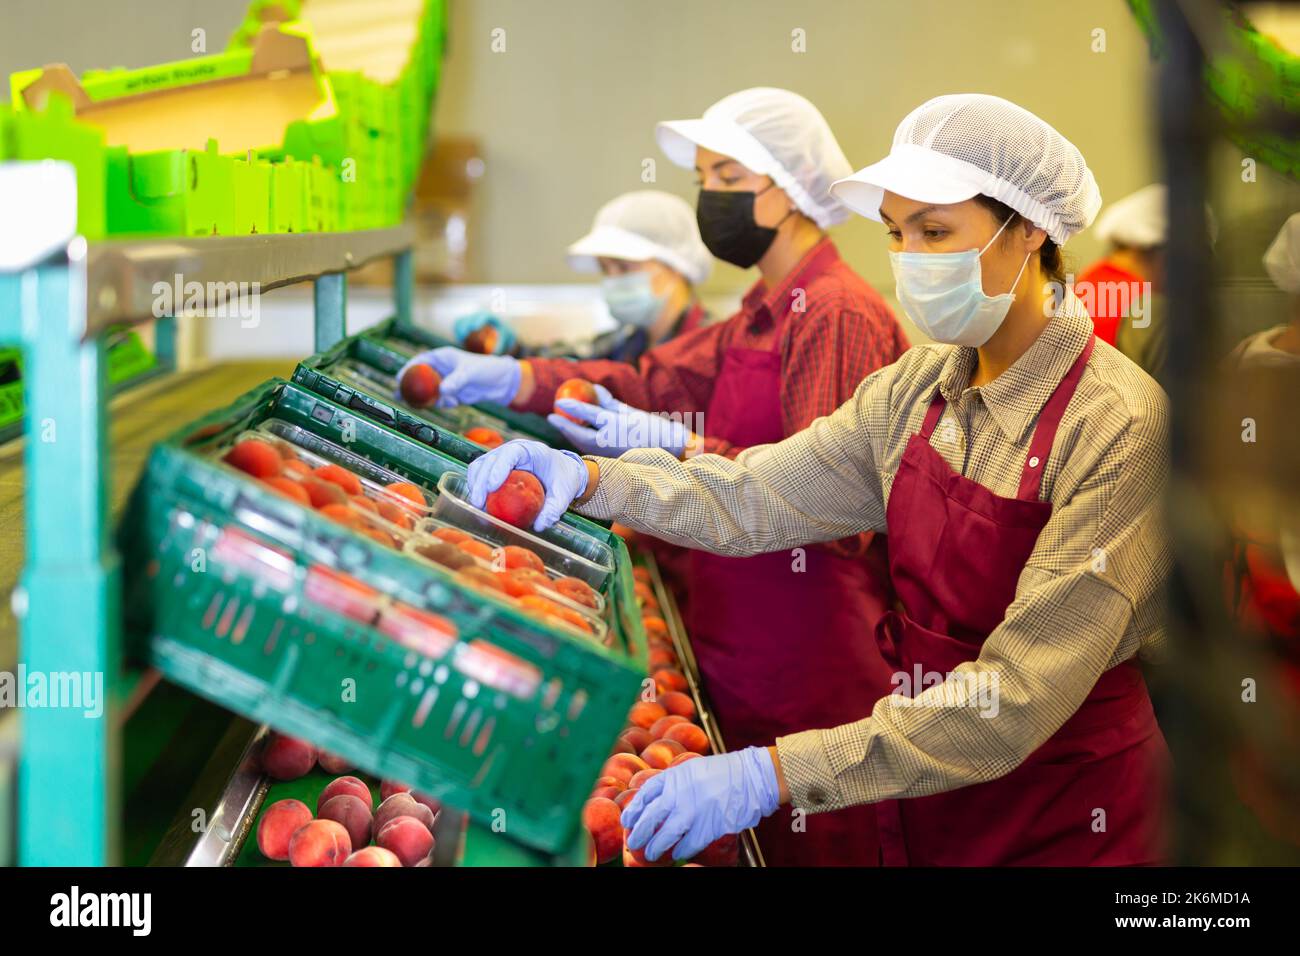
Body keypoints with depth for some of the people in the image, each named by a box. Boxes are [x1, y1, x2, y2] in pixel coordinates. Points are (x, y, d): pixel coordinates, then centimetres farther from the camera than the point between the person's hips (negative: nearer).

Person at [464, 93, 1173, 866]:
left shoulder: (1120, 427, -23)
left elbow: (1020, 697, -28)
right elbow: (751, 499, 2)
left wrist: (772, 774, -34)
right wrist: (591, 478, -17)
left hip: (1063, 818, -6)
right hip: (923, 798, 6)